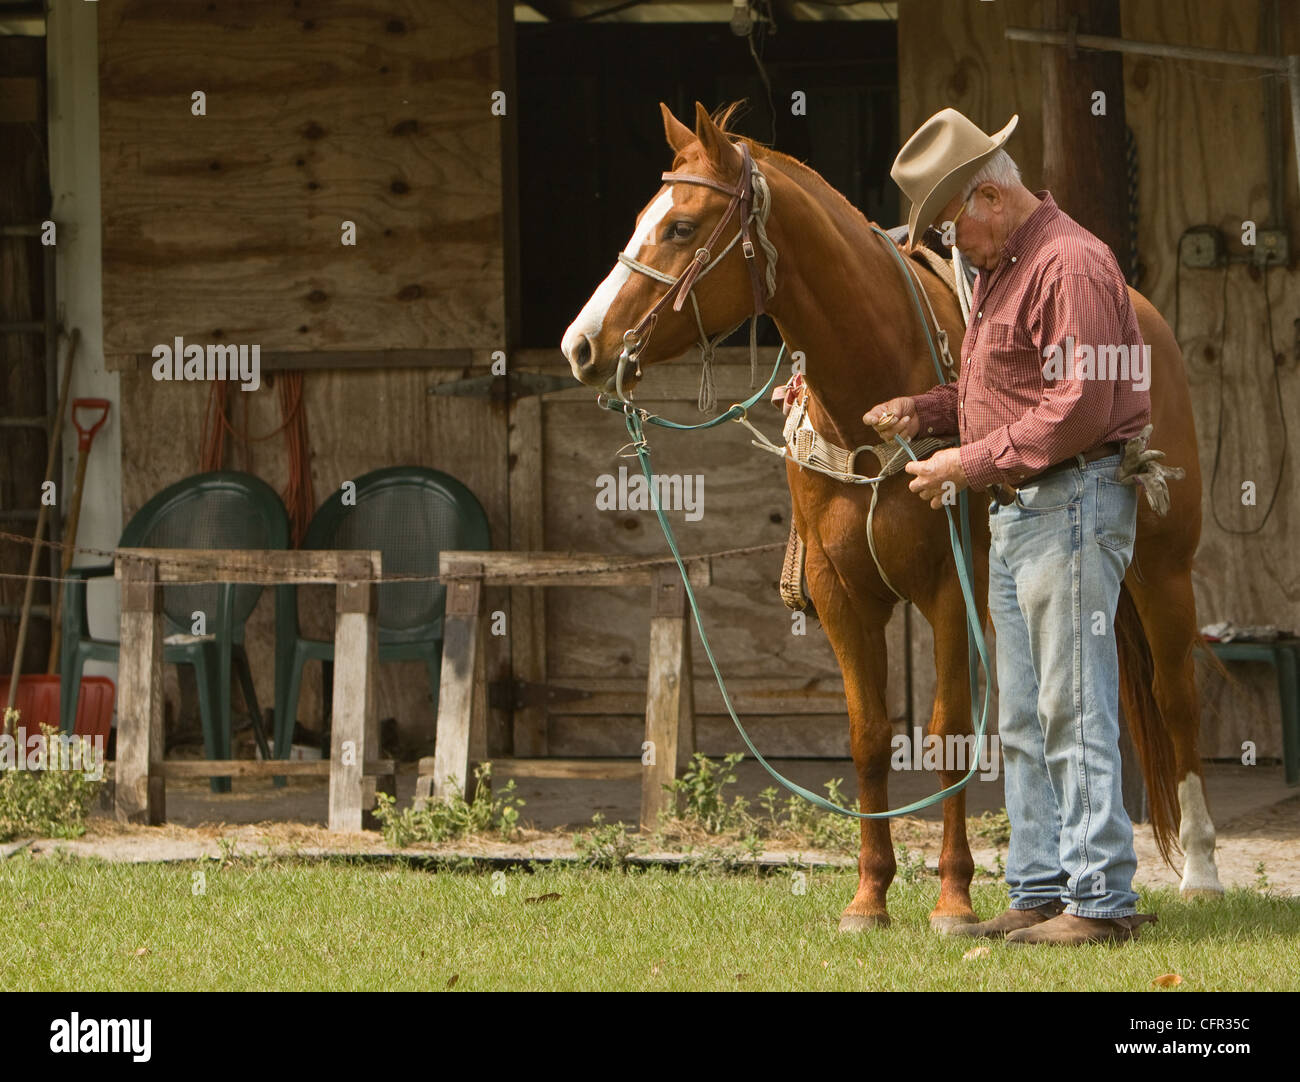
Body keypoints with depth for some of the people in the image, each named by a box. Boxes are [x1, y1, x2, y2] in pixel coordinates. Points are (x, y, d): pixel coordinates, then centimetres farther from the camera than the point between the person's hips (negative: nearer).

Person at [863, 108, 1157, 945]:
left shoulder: (1070, 264, -16)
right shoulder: (998, 269, 17)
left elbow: (1081, 405, -23)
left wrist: (974, 461, -19)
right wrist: (922, 412, 7)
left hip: (1073, 503, -11)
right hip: (1015, 512, 11)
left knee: (1076, 710, -10)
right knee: (1023, 718, 11)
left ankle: (1101, 899, -8)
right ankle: (1040, 891, 16)